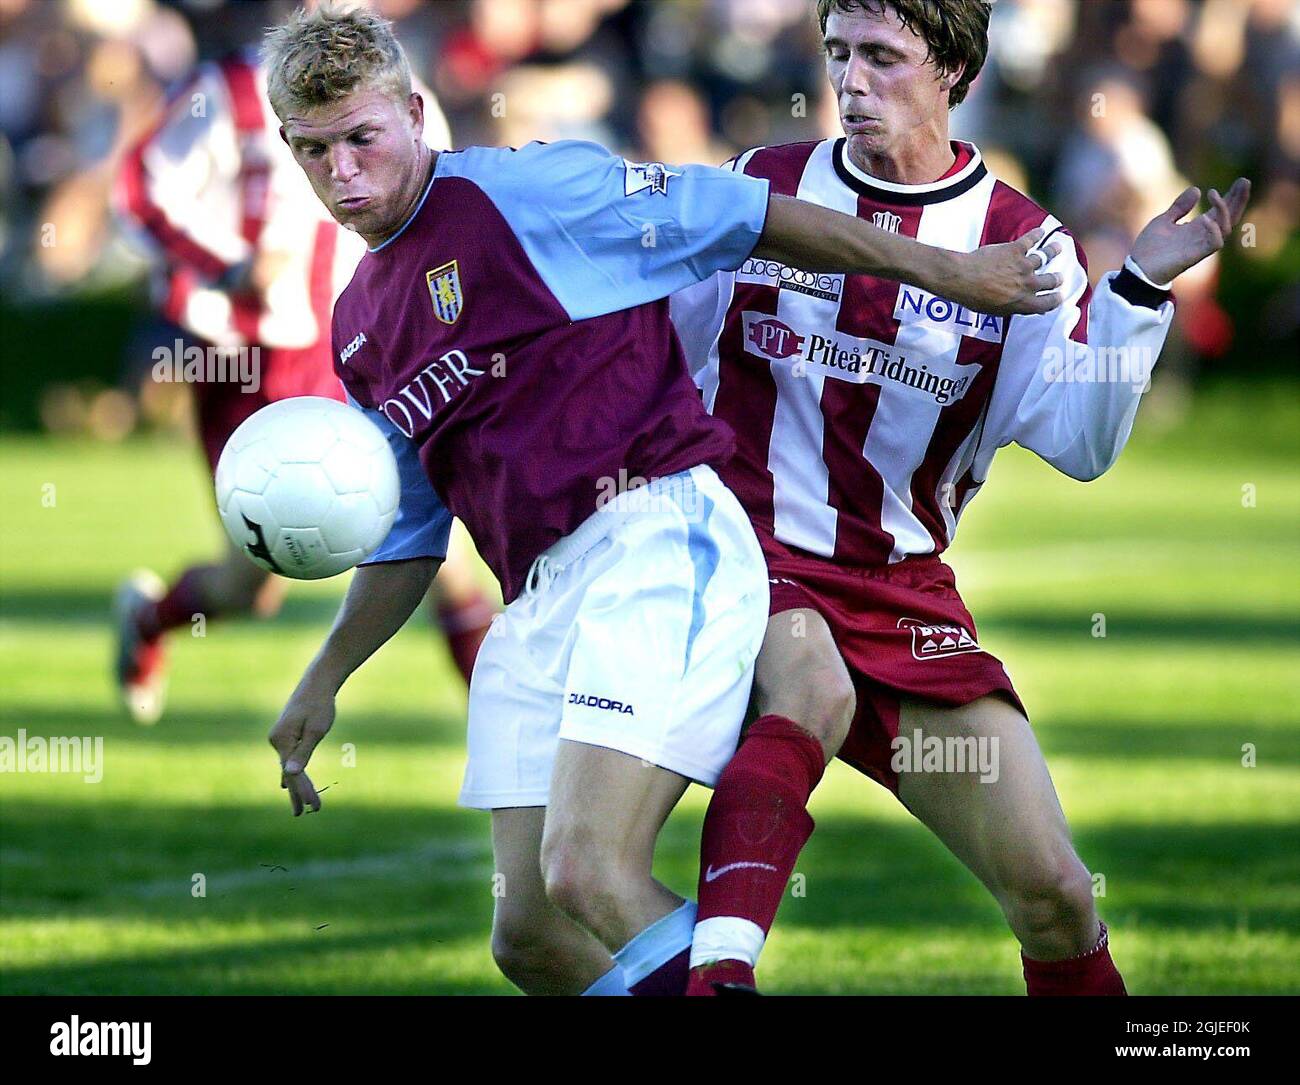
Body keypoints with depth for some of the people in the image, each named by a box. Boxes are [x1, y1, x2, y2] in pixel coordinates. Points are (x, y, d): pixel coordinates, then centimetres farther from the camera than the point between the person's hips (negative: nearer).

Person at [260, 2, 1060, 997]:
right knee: (529, 937, -2)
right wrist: (323, 681, 21)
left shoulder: (516, 190, -2)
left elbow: (747, 216, -1)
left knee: (588, 873, -25)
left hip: (659, 535, -8)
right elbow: (410, 534, 29)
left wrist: (948, 271, -2)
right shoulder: (359, 328, 21)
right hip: (536, 600, 8)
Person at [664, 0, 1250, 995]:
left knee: (1050, 888, -5)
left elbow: (1080, 443, -7)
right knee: (812, 688, -38)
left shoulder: (1020, 241, 3)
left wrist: (1141, 292, -18)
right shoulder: (757, 186, 6)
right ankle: (717, 972, -49)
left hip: (904, 591, 2)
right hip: (747, 553, -2)